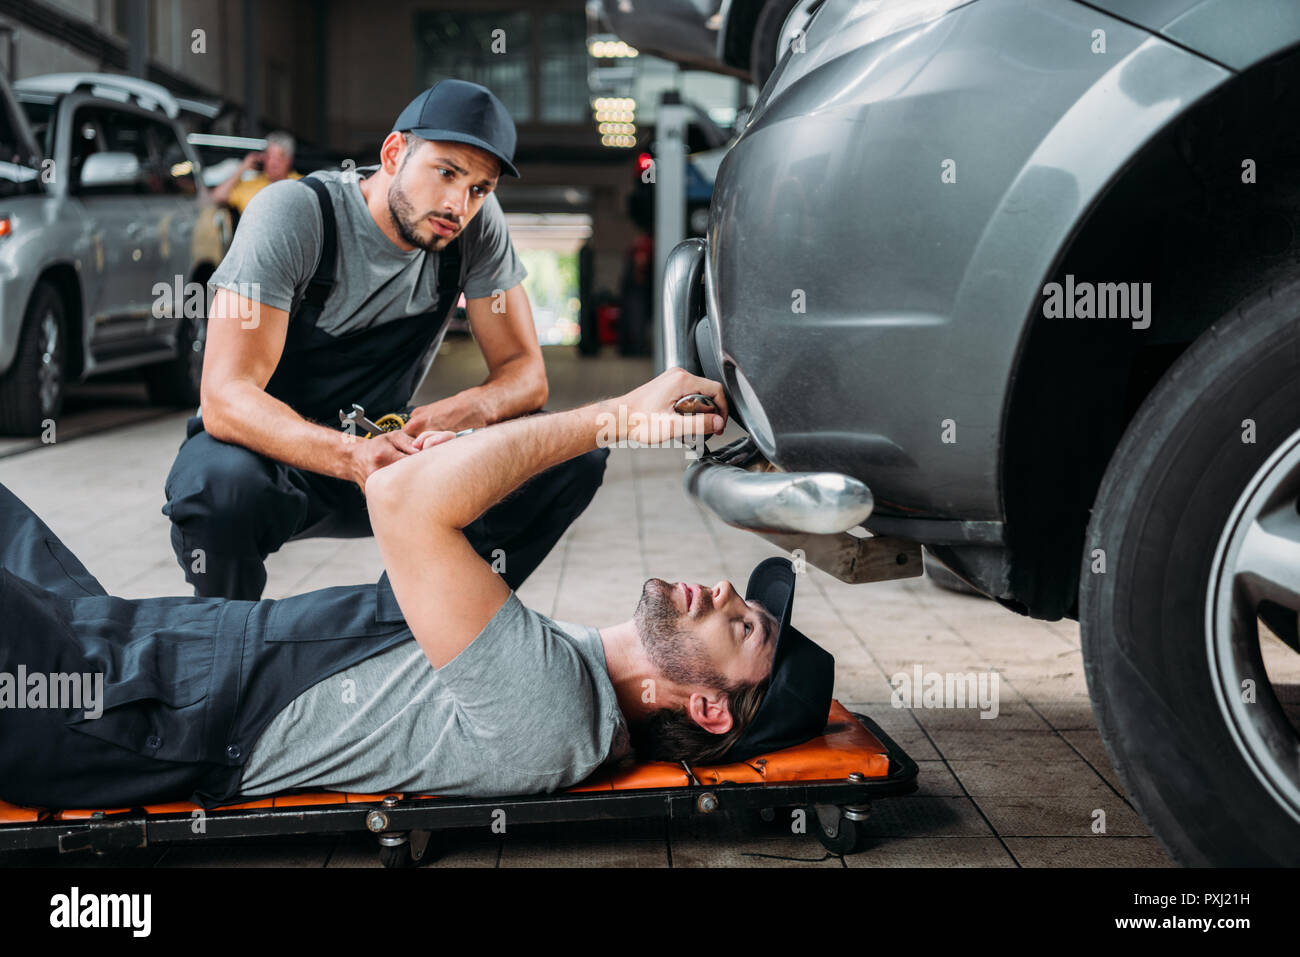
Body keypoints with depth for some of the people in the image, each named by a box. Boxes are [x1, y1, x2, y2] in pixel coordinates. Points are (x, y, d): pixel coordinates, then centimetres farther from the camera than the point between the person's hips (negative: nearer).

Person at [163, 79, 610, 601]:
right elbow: (226, 398, -31)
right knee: (221, 484, -40)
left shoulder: (478, 224, -9)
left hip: (385, 441, 4)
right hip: (271, 446, -4)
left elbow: (526, 372, -7)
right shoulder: (292, 214, -23)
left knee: (573, 455, -15)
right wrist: (351, 456, -49)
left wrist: (474, 406, -33)